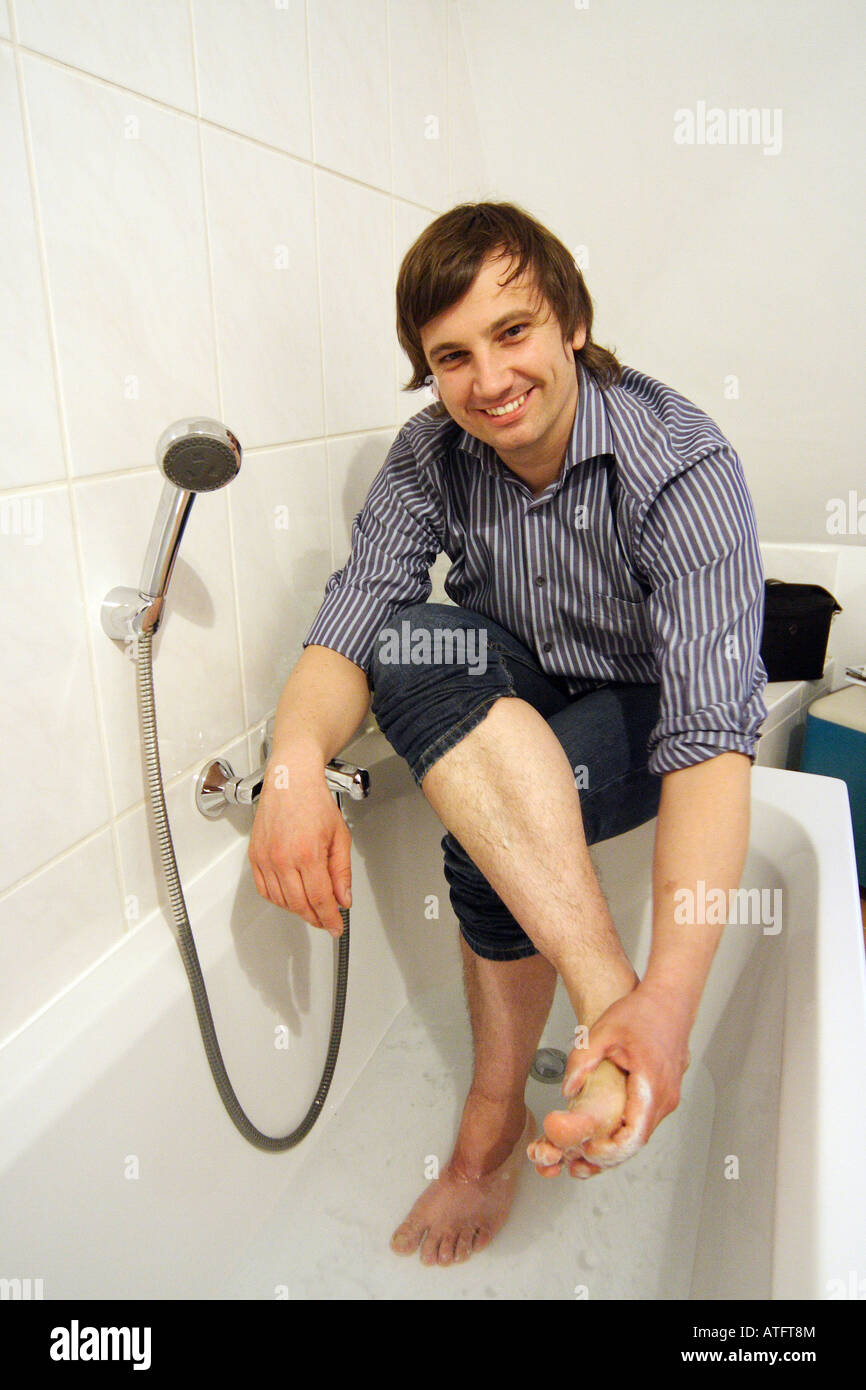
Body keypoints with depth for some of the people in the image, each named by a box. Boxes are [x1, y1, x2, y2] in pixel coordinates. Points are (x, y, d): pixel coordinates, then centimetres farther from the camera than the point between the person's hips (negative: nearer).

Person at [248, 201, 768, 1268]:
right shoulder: (430, 456, -11)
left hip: (640, 713, -3)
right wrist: (297, 762, -41)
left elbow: (711, 737, -35)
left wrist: (674, 997, -46)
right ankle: (601, 986, -30)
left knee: (491, 847, -32)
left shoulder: (682, 469, -26)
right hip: (507, 705, 4)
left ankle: (493, 1122, -4)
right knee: (410, 644, -30)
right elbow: (349, 621, -18)